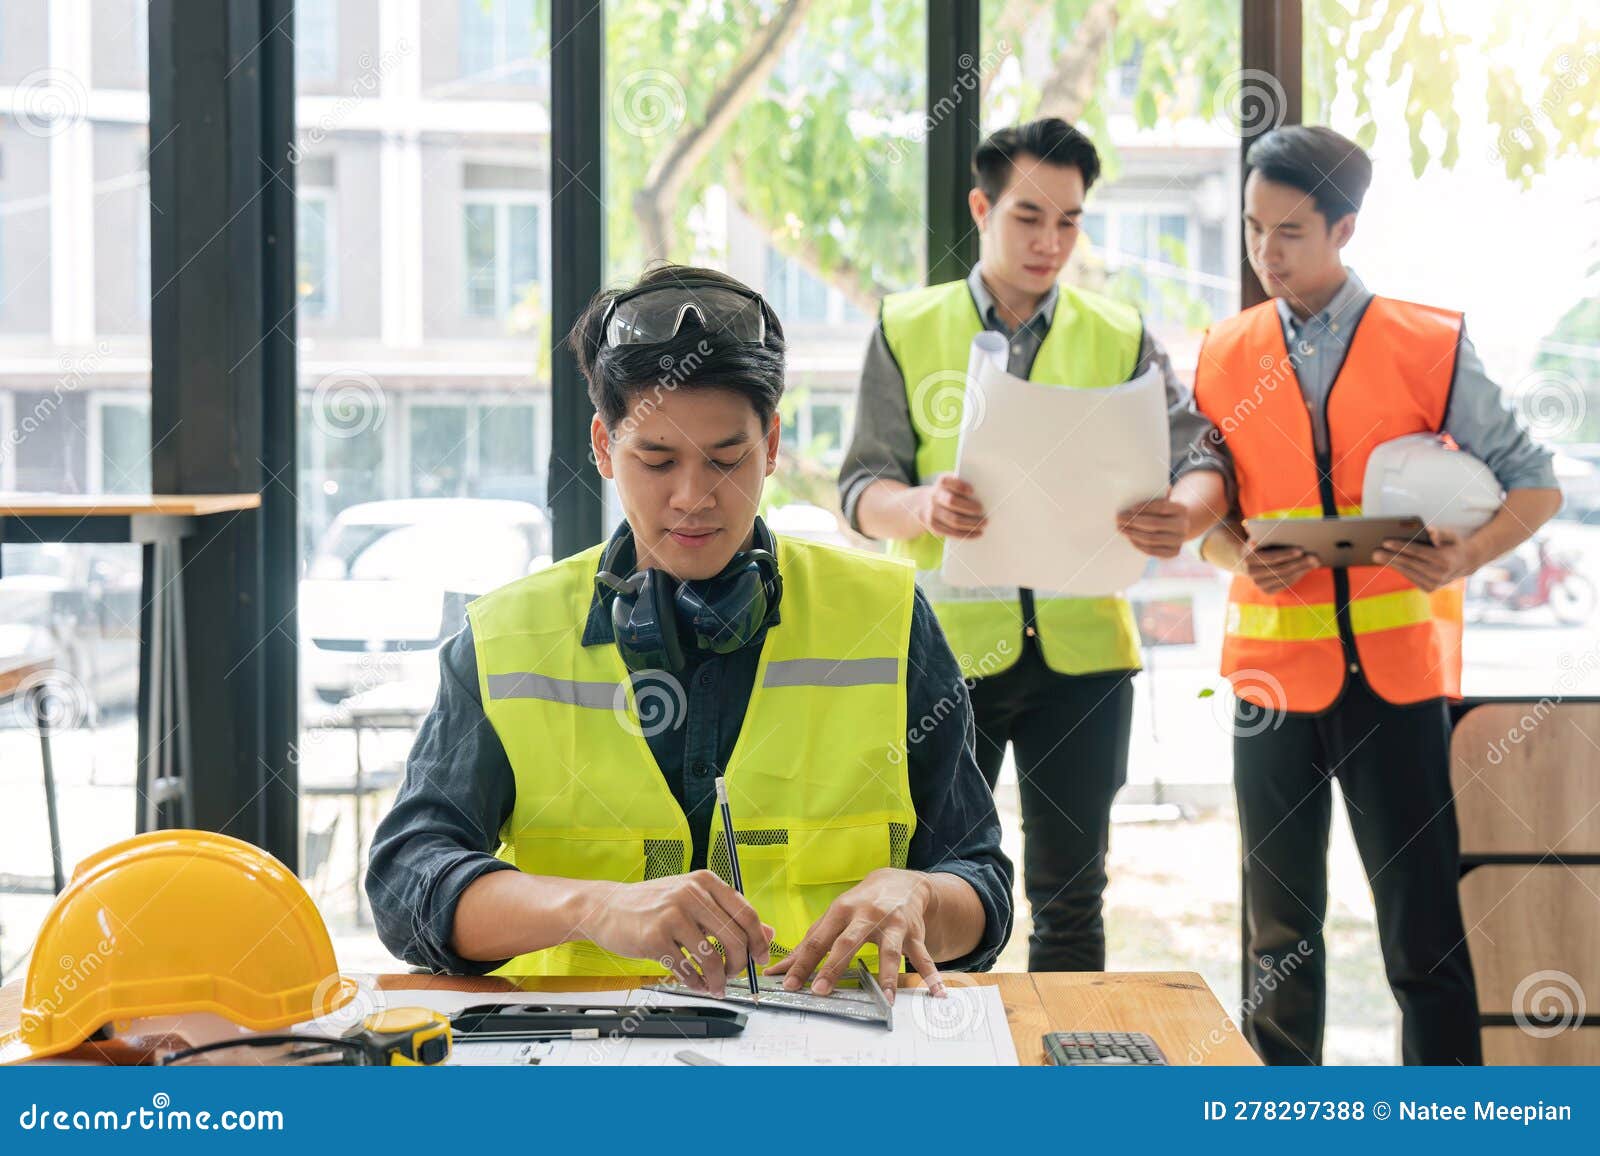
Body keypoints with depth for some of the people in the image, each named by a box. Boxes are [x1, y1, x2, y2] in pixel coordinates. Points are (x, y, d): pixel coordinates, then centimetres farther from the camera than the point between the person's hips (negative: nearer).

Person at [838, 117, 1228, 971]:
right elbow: (863, 489, 0)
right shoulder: (907, 330, 6)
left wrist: (1184, 514, -25)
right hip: (946, 643, -1)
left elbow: (1199, 461, 0)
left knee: (1070, 892, 6)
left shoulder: (1119, 339, 8)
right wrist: (923, 505, -24)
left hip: (1082, 644, 1)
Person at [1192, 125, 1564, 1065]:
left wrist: (1468, 556, -17)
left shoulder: (1431, 347, -1)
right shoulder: (1225, 358, 8)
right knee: (1279, 931, 10)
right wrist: (1241, 556, -8)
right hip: (1274, 668, 3)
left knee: (1425, 929, -2)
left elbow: (1536, 485, 2)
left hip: (1396, 670, -3)